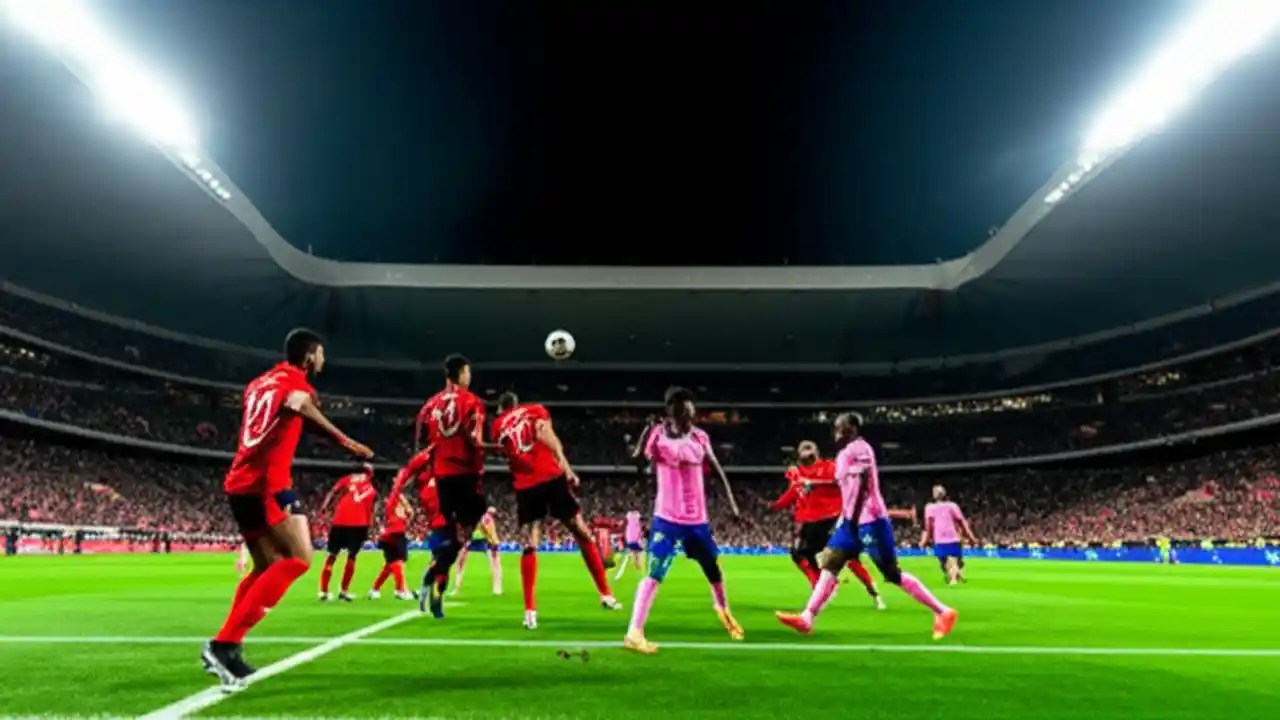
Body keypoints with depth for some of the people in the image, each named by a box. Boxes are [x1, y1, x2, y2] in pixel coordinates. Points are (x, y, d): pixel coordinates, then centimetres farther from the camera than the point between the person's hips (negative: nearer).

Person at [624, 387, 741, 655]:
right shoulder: (659, 435, -9)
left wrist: (732, 504, 13)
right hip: (667, 518, -5)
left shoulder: (700, 438, 3)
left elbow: (717, 469, 12)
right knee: (655, 573, -15)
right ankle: (634, 633, -13)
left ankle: (723, 610, 48)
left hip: (697, 518, 5)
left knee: (713, 567, 20)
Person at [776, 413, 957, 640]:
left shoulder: (859, 448, -11)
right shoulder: (845, 454, 18)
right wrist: (845, 519, 25)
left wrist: (854, 519, -26)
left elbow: (863, 485, -22)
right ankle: (807, 617, 0)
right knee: (829, 563, 2)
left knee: (893, 573, -6)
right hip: (854, 520, 10)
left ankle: (943, 612, 5)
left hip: (870, 520, -10)